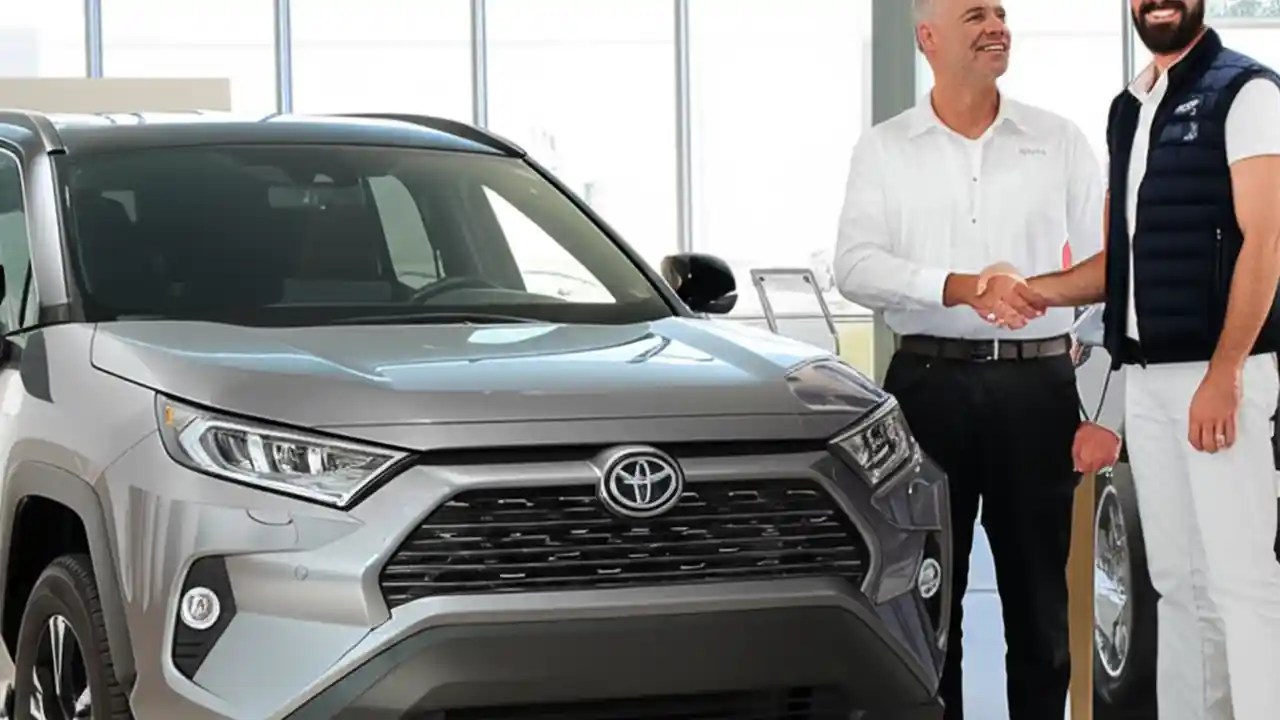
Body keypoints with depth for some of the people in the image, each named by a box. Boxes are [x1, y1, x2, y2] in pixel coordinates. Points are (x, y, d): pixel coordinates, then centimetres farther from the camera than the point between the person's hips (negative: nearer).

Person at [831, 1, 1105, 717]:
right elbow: (856, 266, -6)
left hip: (1038, 387, 0)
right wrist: (959, 288, -22)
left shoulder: (1059, 141, 7)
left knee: (1040, 598, 6)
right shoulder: (884, 149, 6)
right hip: (931, 383, 0)